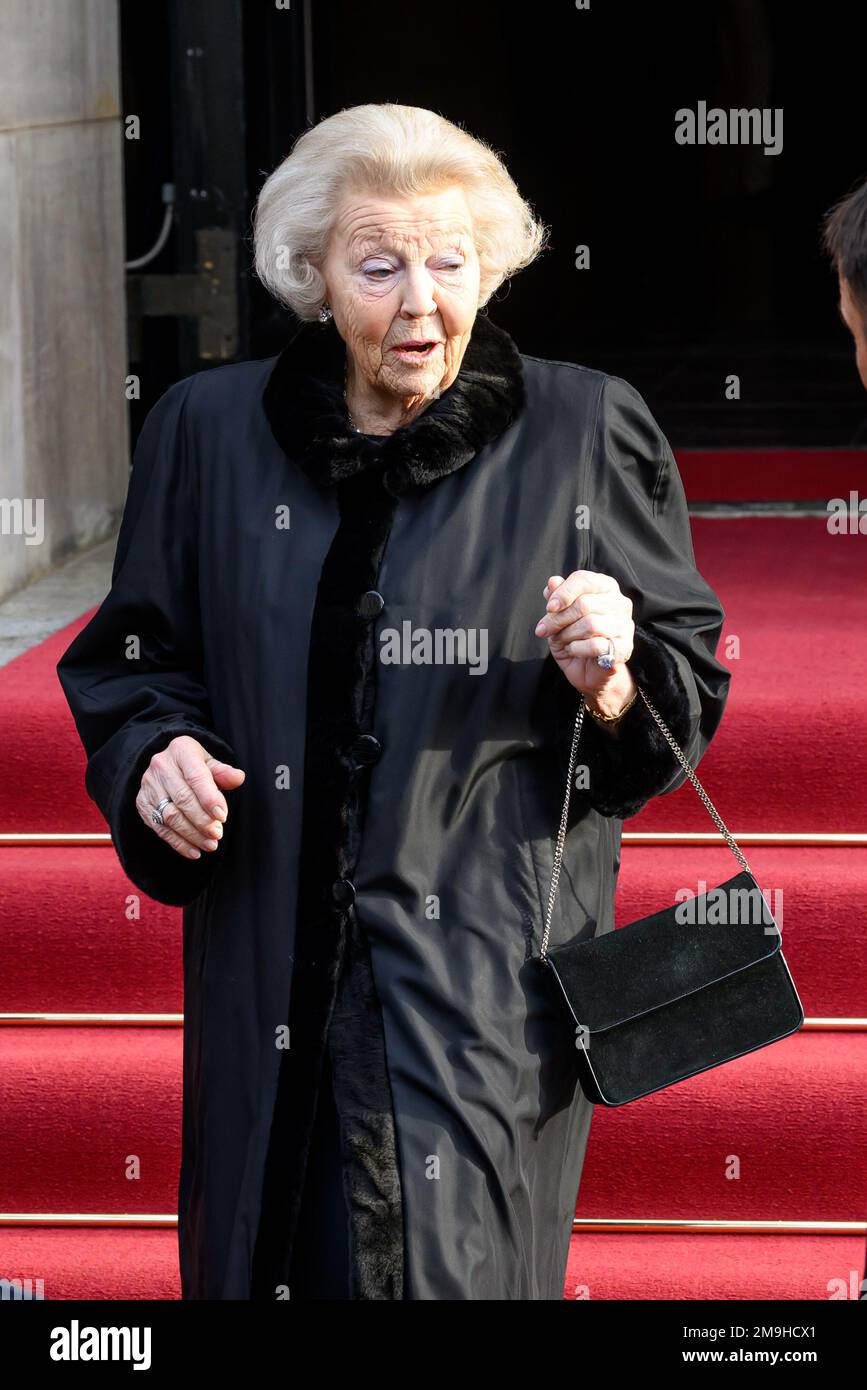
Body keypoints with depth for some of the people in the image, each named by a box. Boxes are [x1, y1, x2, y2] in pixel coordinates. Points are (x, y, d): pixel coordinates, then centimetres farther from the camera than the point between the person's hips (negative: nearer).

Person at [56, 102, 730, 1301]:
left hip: (490, 969, -3)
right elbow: (133, 659, 16)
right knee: (260, 1262, 8)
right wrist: (155, 752, -5)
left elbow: (691, 695, 5)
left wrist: (611, 681, -16)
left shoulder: (584, 433, 0)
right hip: (273, 966, 3)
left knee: (460, 1267, -12)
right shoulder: (211, 432, 5)